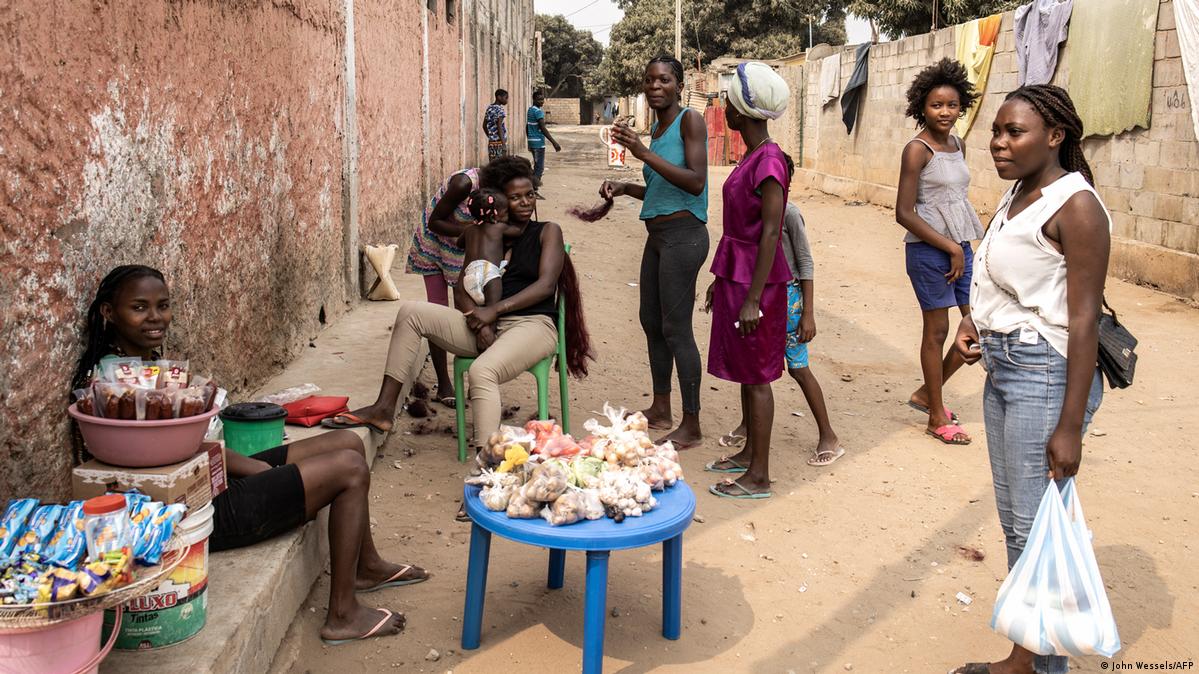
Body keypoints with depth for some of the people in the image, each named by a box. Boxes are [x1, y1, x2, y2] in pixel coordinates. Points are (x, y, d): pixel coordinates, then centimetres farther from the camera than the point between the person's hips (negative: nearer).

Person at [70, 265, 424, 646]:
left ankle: (367, 567, 28)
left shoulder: (152, 361, 10)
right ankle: (342, 616, -2)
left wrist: (249, 465, -1)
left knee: (348, 443, 11)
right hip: (206, 512, -10)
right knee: (350, 468, -11)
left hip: (216, 481, 10)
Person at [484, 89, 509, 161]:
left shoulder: (489, 108, 12)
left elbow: (484, 126, 17)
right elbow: (499, 127, -19)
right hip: (499, 142, -8)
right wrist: (503, 144, -20)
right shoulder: (500, 109, -11)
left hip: (491, 142, 8)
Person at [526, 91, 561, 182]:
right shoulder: (538, 111, -16)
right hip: (539, 142, -9)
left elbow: (527, 127, 19)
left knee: (537, 165, 20)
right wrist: (554, 143, -25)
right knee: (539, 167, -7)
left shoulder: (530, 110, 13)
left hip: (532, 141, 9)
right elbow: (543, 129, -23)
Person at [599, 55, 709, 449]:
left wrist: (645, 154, -24)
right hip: (658, 235, 10)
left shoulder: (690, 120, -10)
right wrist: (624, 188, 9)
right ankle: (661, 410, 31)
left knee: (676, 329, -7)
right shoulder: (657, 128, 16)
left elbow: (695, 182, -21)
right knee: (651, 322, 16)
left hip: (683, 235, -10)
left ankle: (691, 427, 2)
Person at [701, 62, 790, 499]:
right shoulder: (752, 157, 11)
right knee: (744, 370, 17)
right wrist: (722, 281, 20)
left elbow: (770, 233, -22)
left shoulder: (769, 162, -19)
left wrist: (753, 298, -22)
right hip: (736, 275, 9)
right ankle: (749, 452, 31)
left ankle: (759, 477, 8)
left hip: (755, 281, -9)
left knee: (756, 375, -2)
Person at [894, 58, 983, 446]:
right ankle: (937, 418, 15)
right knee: (937, 331, 1)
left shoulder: (957, 145, 10)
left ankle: (927, 393, 25)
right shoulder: (917, 150, -13)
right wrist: (950, 248, -15)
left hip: (960, 246, 8)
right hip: (929, 249, -8)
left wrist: (962, 247, 10)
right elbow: (904, 213, -17)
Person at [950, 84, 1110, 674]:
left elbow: (1084, 320, -19)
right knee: (1014, 521, 15)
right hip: (1003, 367, 9)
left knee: (1037, 528, 0)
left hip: (1045, 374, -9)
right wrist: (973, 320, 4)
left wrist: (1070, 425, -20)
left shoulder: (1076, 206, -16)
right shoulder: (1018, 195, 10)